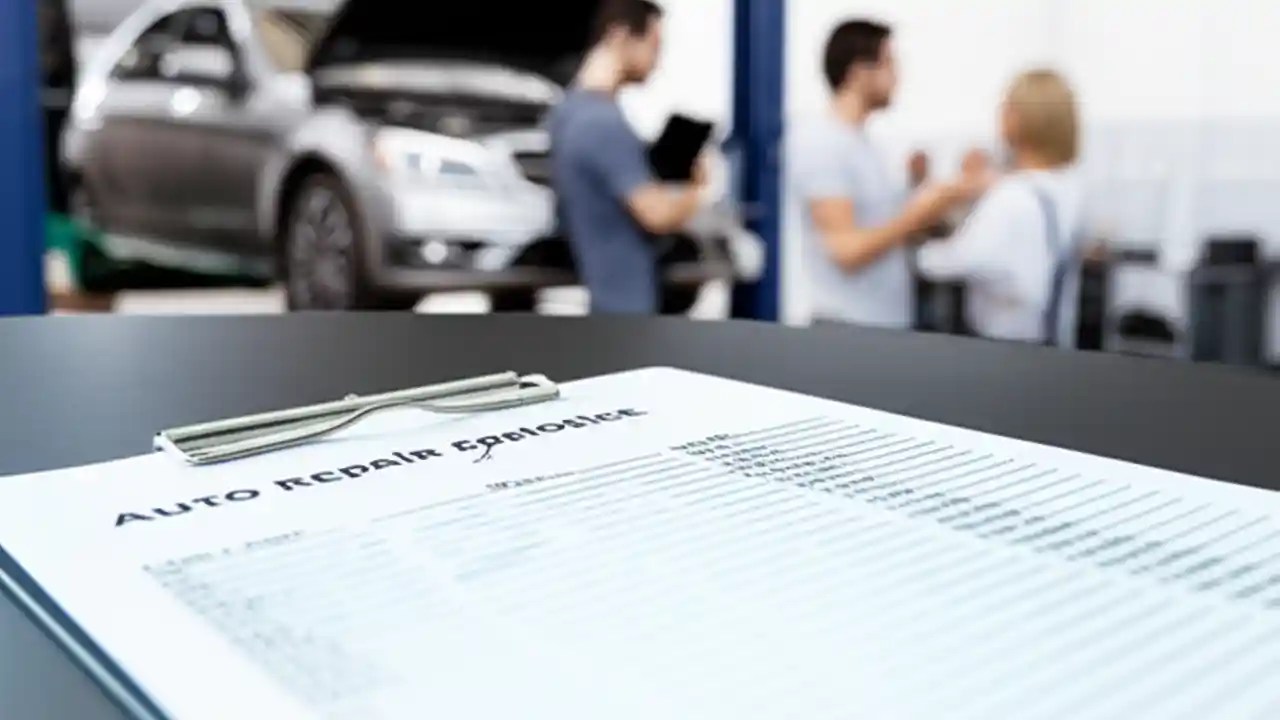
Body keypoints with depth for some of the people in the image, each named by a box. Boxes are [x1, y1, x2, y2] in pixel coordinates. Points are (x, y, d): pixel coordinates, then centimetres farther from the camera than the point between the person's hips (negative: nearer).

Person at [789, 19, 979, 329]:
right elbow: (848, 251, -21)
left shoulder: (860, 142, 13)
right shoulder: (820, 143, -15)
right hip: (849, 326, -9)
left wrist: (930, 210, 4)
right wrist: (918, 212, -13)